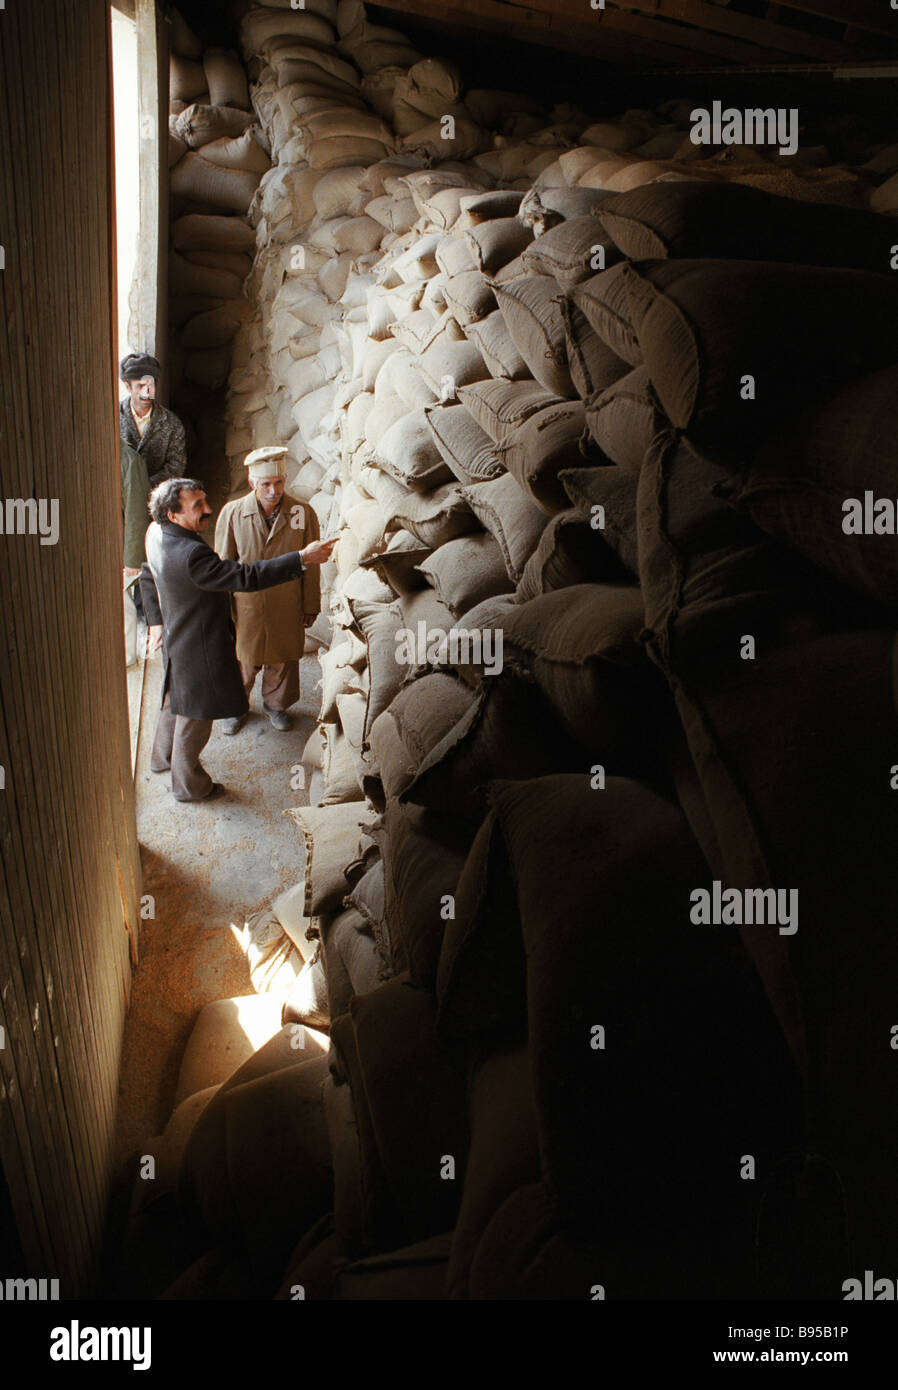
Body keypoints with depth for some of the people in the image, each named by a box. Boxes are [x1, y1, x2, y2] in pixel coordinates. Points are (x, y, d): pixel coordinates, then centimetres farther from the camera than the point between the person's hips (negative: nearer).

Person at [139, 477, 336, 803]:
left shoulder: (156, 533, -5)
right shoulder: (190, 555, -36)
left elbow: (147, 577, 11)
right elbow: (247, 578, -38)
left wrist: (156, 621, 22)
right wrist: (302, 559, -35)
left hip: (177, 635, 10)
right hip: (199, 647, -10)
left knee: (176, 697, 30)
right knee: (195, 714, 10)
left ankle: (162, 757, 53)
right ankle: (188, 785, 29)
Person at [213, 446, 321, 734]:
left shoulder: (303, 514, -13)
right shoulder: (232, 513, -13)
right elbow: (223, 566, -3)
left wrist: (311, 606, 3)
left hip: (287, 606, 1)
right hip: (245, 605, 0)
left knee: (283, 659, 19)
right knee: (241, 659, 16)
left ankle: (276, 704, 46)